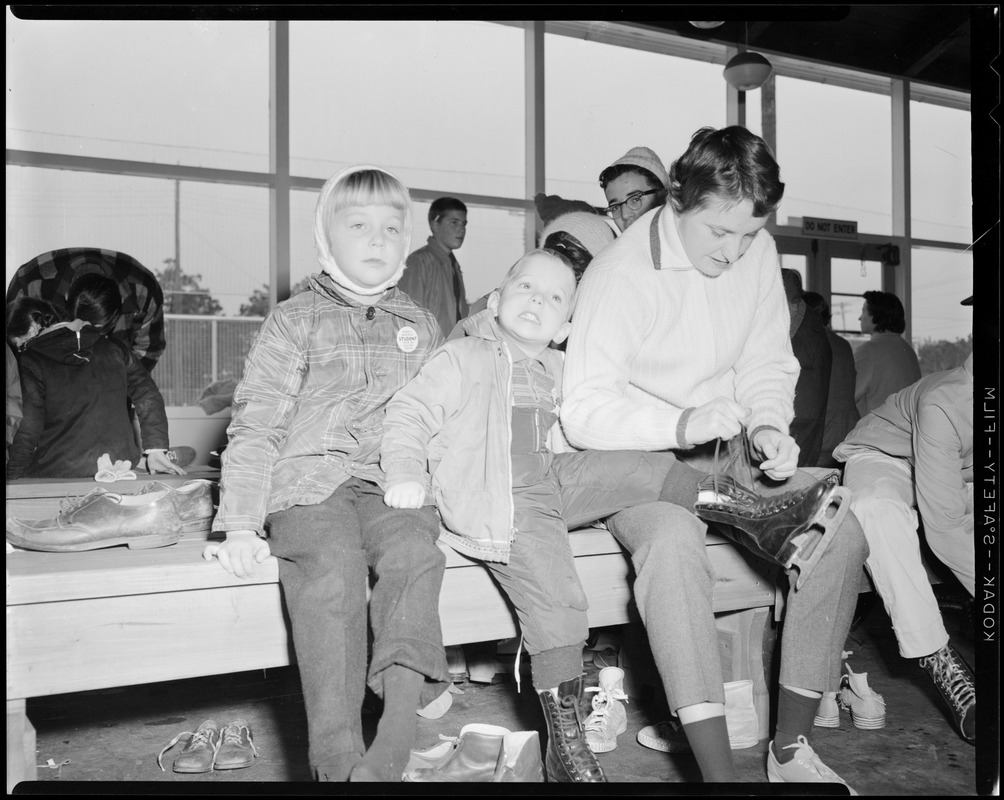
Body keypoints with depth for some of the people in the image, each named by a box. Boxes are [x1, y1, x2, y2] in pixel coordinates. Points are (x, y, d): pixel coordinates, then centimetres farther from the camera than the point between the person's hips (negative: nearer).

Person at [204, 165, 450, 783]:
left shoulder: (422, 325, 22)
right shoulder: (295, 321, 11)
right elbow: (255, 426, 5)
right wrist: (241, 525, -6)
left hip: (397, 484, 2)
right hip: (311, 480, -2)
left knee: (414, 551, -31)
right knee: (332, 564, -32)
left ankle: (394, 745, -38)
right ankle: (338, 762, -31)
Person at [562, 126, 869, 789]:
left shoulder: (758, 251, 1)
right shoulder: (620, 275, -17)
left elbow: (768, 364, 8)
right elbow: (582, 411, -21)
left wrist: (768, 425, -14)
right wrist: (681, 424, -35)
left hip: (729, 448, 6)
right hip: (641, 456, -5)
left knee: (842, 527, -16)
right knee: (672, 539, -37)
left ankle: (791, 746, -5)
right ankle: (719, 771, -31)